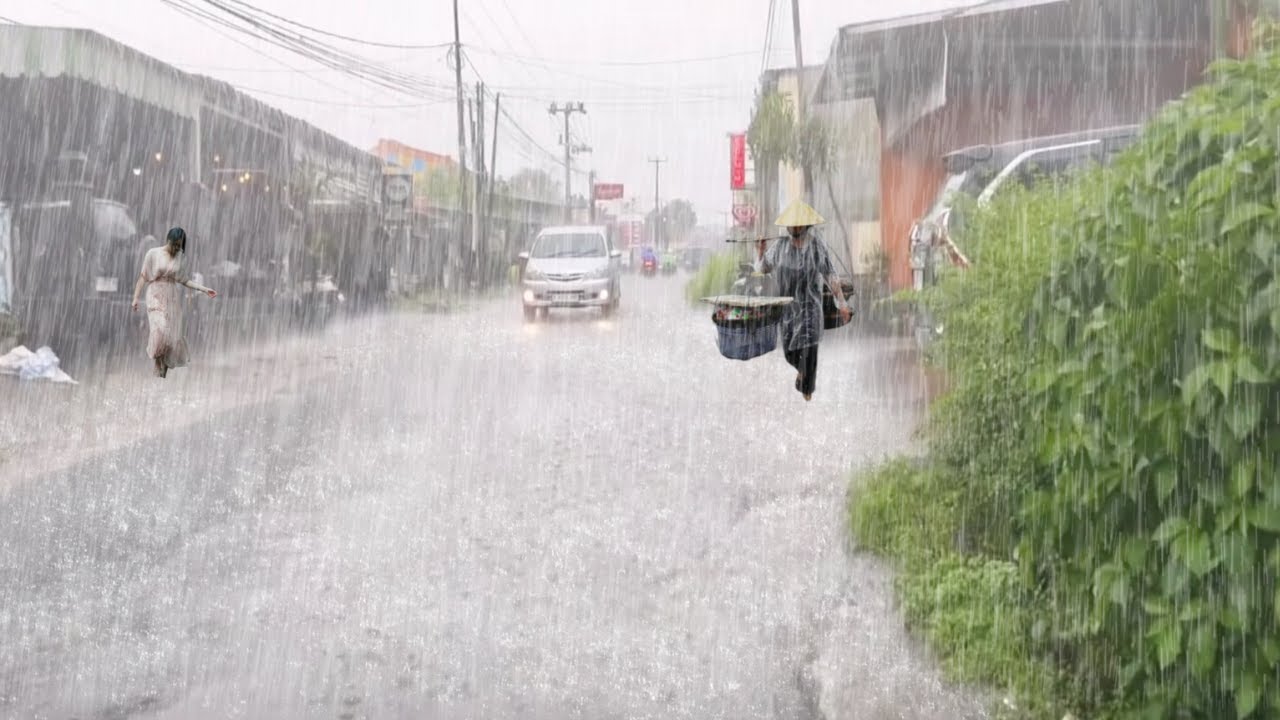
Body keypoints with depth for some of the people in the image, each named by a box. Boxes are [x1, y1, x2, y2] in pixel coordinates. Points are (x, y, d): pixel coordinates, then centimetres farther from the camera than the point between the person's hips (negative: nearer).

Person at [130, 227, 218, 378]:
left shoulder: (180, 258, 7)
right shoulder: (153, 254, -2)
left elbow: (184, 280, 13)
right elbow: (143, 277, 0)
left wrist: (204, 289, 4)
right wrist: (135, 298, -4)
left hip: (172, 299, 3)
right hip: (156, 297, -3)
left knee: (172, 336, -3)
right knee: (159, 330, -23)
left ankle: (164, 372, 4)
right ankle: (158, 367, -12)